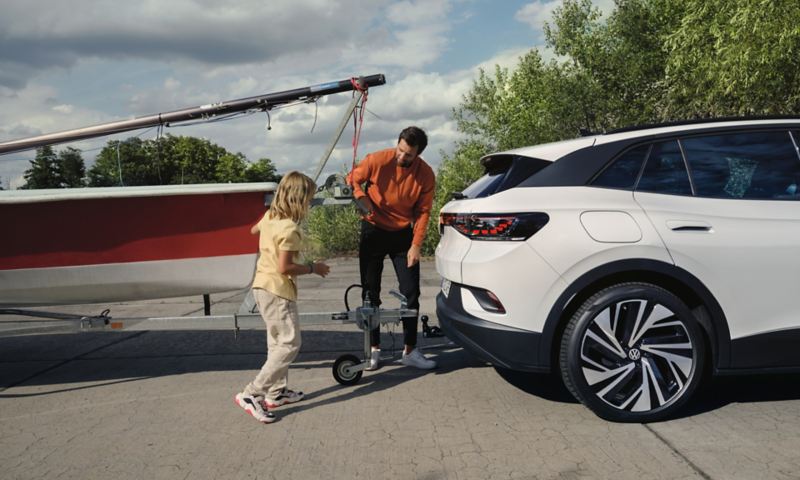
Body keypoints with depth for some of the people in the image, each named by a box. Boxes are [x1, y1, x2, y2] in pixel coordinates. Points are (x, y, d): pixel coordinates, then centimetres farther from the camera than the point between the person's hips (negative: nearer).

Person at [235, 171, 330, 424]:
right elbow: (285, 268, -23)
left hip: (263, 286, 10)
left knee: (278, 342, 19)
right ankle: (251, 394, -8)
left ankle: (277, 392, 26)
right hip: (278, 290, -10)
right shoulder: (290, 228, -21)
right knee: (289, 344, -7)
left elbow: (254, 230, 29)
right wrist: (312, 268, -11)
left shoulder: (269, 216, 6)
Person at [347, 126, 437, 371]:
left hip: (403, 234, 1)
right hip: (374, 231, -1)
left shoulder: (425, 175, -13)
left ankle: (410, 350, 9)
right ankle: (374, 349, 14)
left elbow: (423, 211, -7)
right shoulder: (377, 160, -17)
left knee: (411, 292, -1)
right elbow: (353, 179, -2)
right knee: (370, 293, 3)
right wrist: (361, 197, -23)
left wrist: (416, 244, -13)